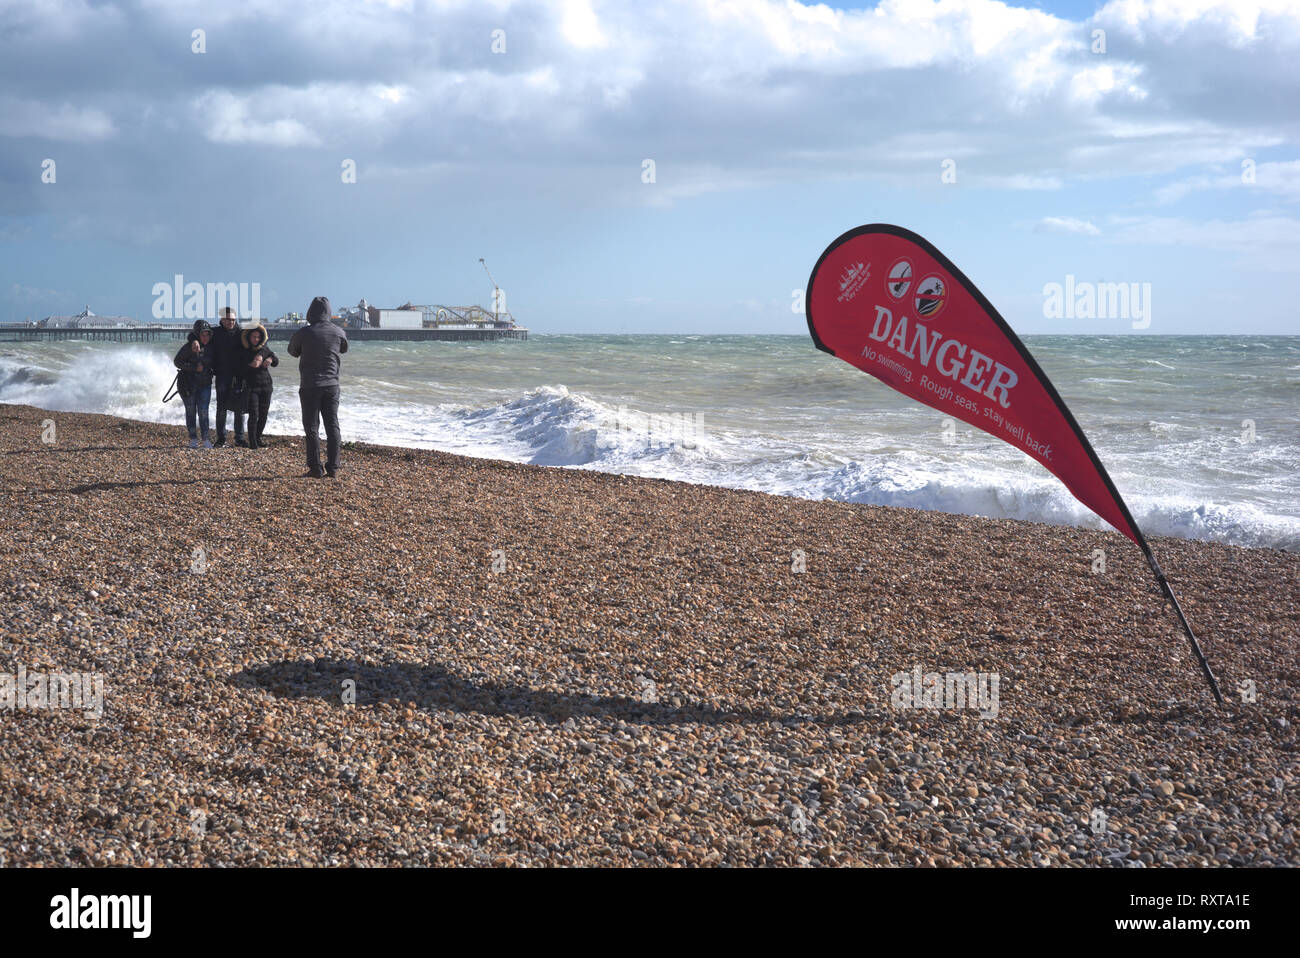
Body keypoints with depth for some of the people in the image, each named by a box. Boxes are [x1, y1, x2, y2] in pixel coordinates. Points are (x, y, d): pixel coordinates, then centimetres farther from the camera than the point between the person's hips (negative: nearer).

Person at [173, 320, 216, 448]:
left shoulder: (211, 346, -2)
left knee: (203, 411, -4)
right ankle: (193, 439, 9)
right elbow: (177, 362, -14)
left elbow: (212, 363, 14)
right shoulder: (189, 347, -14)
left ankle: (206, 439, -2)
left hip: (205, 383, 3)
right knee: (191, 411, 4)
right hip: (188, 383, -2)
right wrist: (194, 368, -21)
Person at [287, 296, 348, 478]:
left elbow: (293, 352, 7)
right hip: (332, 385, 3)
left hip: (310, 386, -3)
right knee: (332, 425, 8)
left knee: (312, 427, 3)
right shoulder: (338, 332, -3)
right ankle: (333, 468, 6)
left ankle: (315, 468, 1)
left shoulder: (303, 333, -11)